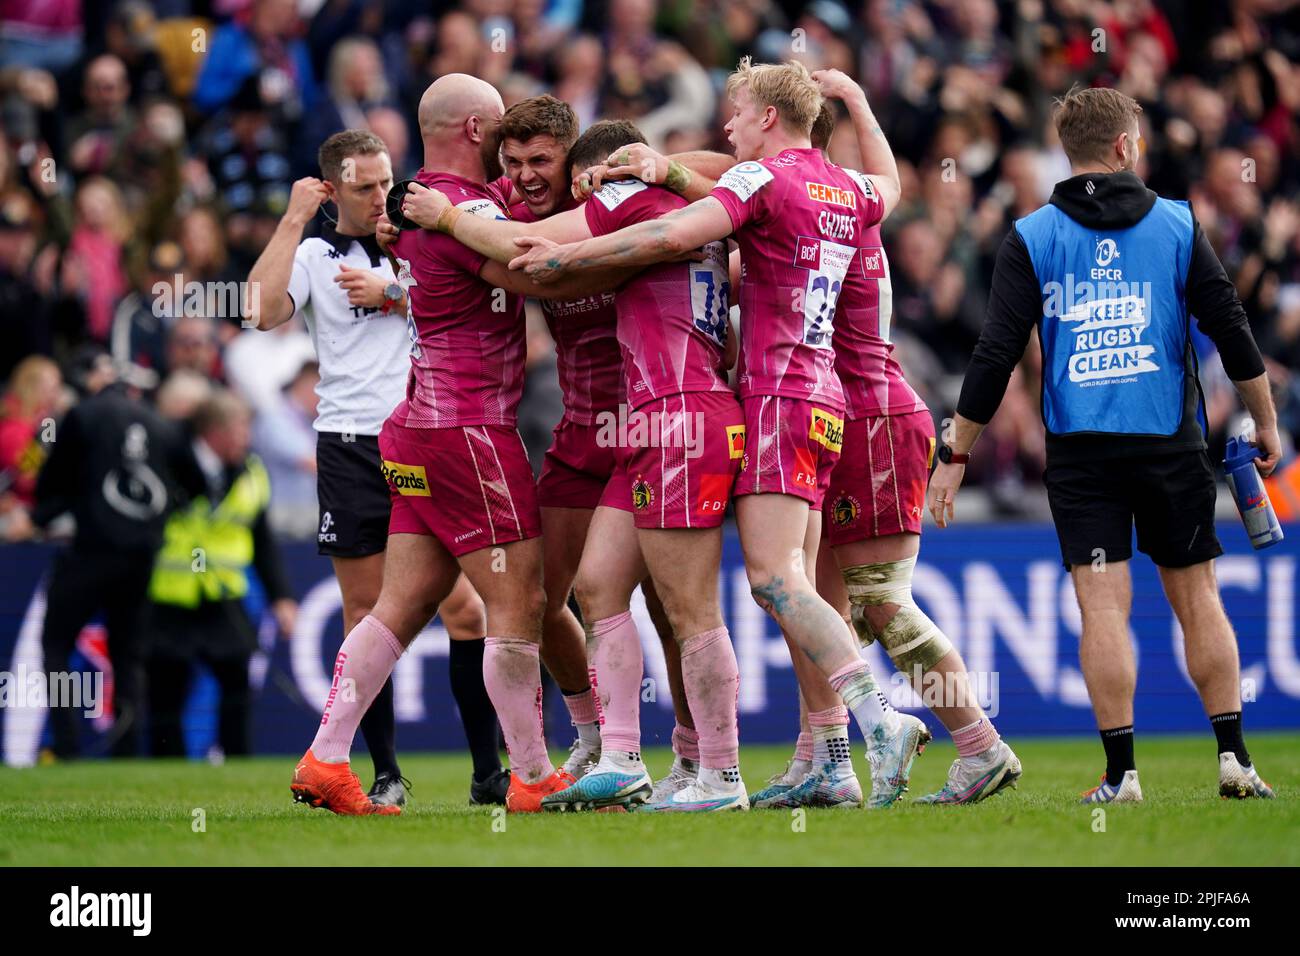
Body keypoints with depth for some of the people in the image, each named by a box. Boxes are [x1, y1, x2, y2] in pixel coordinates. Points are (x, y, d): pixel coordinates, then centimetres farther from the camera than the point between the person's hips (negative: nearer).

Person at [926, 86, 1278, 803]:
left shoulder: (1031, 238, 1)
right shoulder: (1178, 224, 3)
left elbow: (996, 354, -4)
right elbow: (1230, 330, 4)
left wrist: (955, 455, 1)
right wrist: (1265, 422, 16)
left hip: (1080, 449, -1)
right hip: (1171, 442, 1)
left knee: (1103, 607, -3)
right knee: (1196, 597, 10)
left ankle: (1121, 772, -8)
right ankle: (1233, 758, 8)